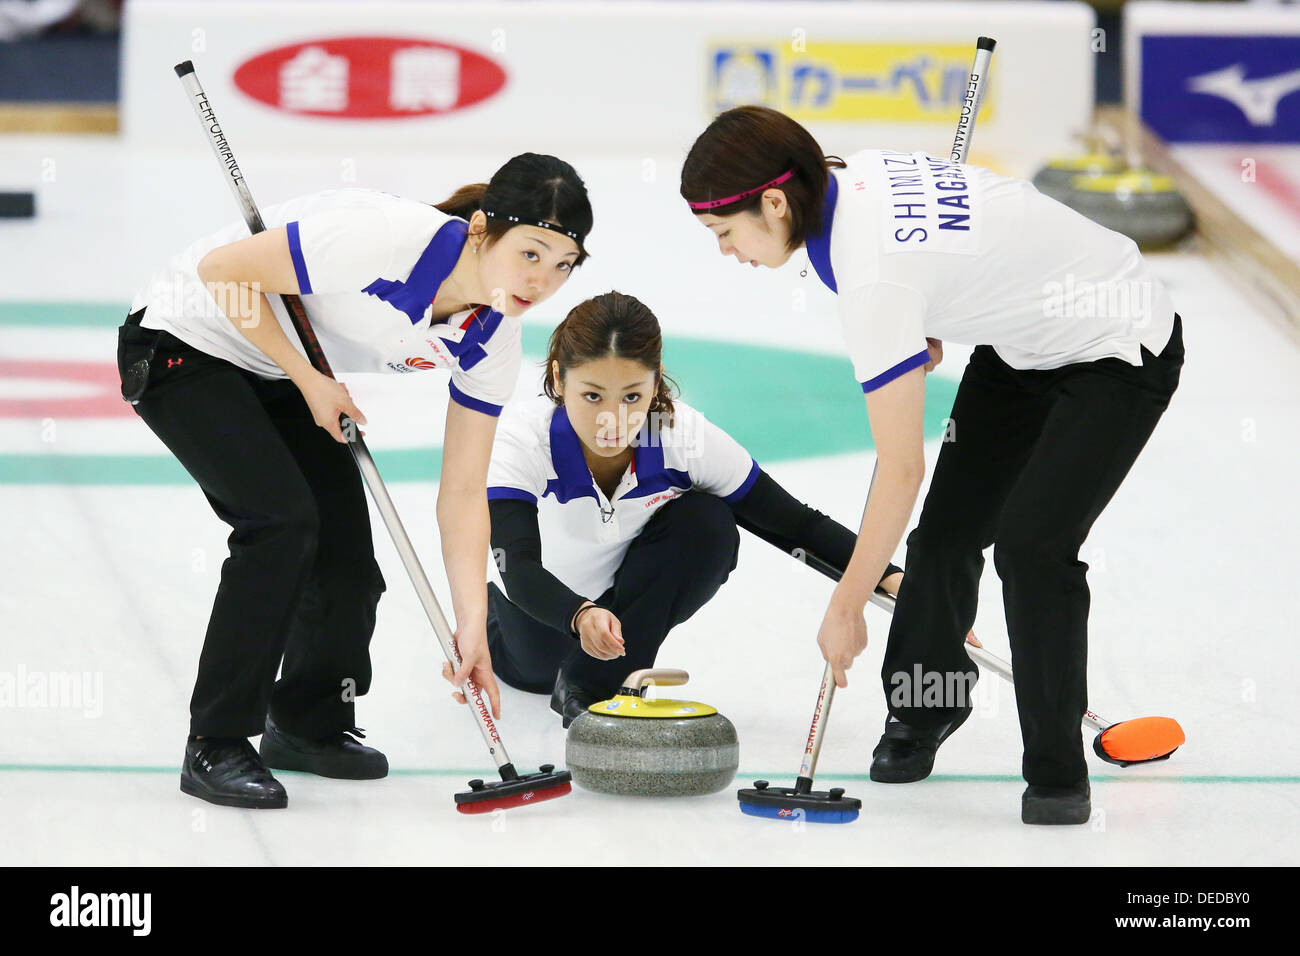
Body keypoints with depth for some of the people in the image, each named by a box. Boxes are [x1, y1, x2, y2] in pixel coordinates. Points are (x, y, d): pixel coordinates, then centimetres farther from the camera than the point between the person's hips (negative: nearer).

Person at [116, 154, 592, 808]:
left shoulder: (492, 340, -12)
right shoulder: (387, 238, -35)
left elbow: (463, 492, -6)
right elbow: (224, 269, -27)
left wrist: (472, 628, -11)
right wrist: (310, 381, -20)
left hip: (280, 375, 7)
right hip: (185, 344, -7)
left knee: (349, 568, 0)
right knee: (282, 519, -23)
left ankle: (306, 726, 28)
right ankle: (214, 748, -12)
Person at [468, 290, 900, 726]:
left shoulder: (686, 436, -32)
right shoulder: (521, 435, -37)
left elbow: (794, 523, -24)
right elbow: (519, 565, -46)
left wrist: (885, 576, -38)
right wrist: (580, 616, -67)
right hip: (544, 595, 0)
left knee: (708, 524, -26)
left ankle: (597, 682, -15)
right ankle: (490, 615, 37)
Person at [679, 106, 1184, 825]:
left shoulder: (872, 275, -34)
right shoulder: (851, 175, -10)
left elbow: (901, 469, -30)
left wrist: (847, 606, -23)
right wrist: (925, 335, 7)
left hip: (1118, 354, -9)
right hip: (1022, 342, 10)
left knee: (1032, 543, -21)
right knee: (947, 531, 7)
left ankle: (1057, 772, -9)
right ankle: (923, 703, 30)